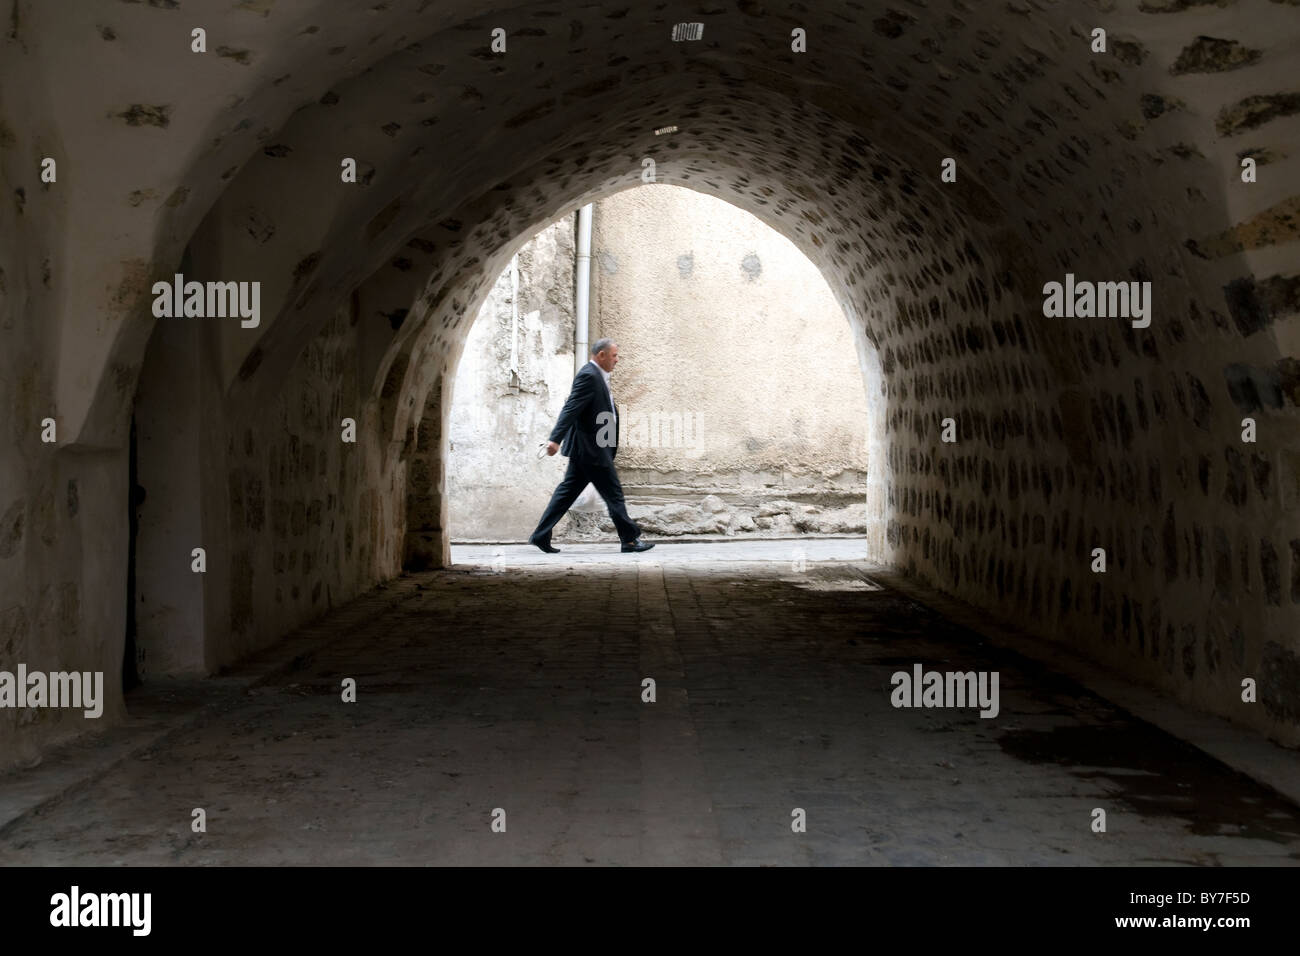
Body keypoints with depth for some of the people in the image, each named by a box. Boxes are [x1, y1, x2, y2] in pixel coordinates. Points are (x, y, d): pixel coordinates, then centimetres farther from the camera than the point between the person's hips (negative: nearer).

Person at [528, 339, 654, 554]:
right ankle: (630, 539, 6)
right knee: (613, 493, -2)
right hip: (591, 447, -10)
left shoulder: (597, 376, 16)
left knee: (568, 491, 10)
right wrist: (556, 439, -30)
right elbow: (571, 408, -24)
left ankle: (541, 535, 11)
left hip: (586, 448, 10)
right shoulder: (589, 376, -16)